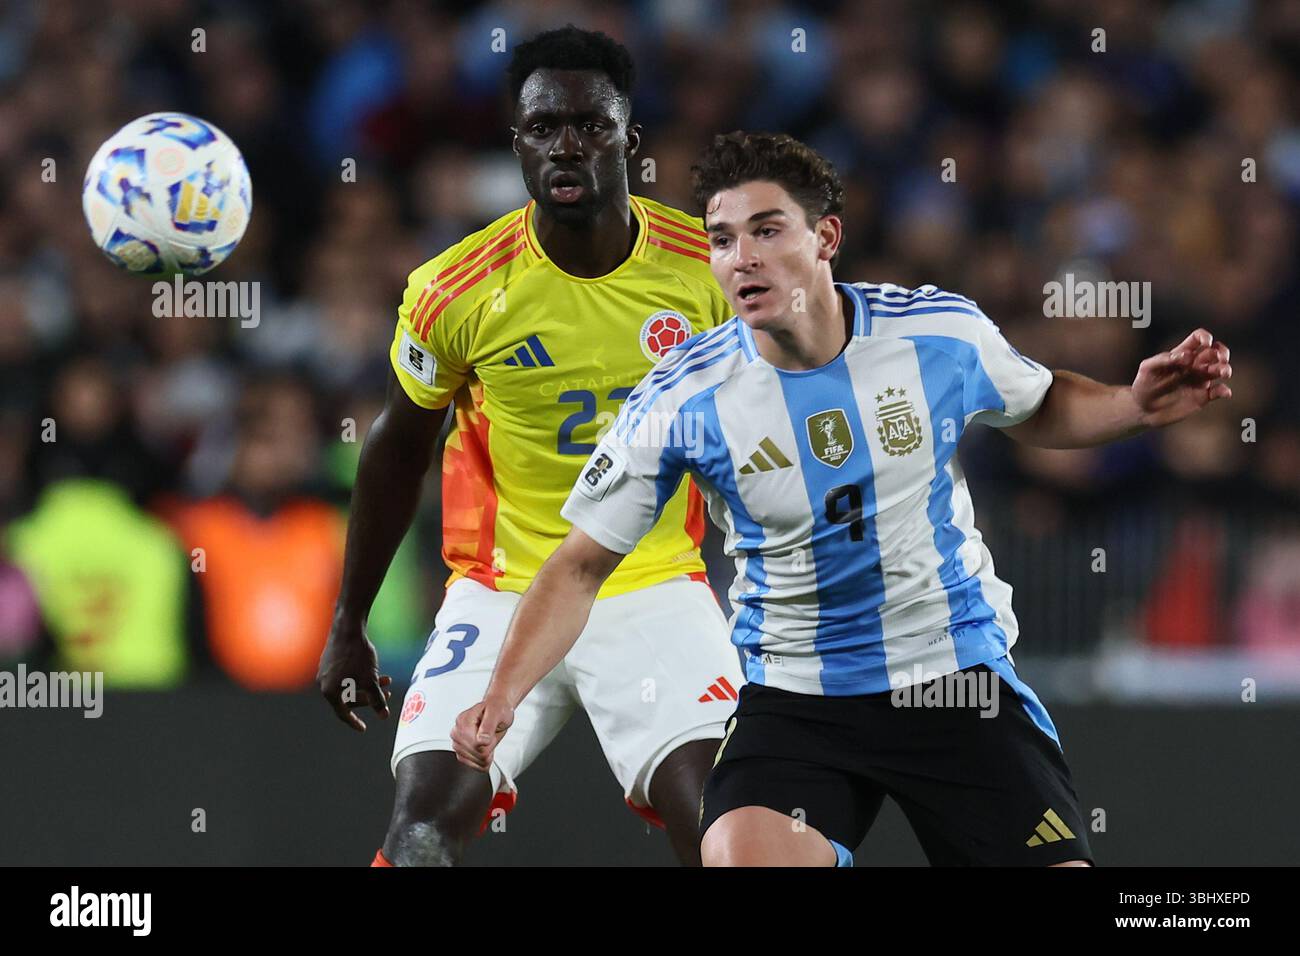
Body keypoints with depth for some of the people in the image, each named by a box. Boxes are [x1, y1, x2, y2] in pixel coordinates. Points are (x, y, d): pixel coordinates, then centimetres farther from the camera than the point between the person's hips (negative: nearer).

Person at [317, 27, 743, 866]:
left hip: (656, 592, 1)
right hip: (504, 597, 0)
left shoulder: (708, 268, -7)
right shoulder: (456, 291, -10)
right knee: (424, 820, -15)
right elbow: (399, 452, 6)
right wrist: (348, 626, 11)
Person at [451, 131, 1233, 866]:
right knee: (738, 855, -29)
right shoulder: (685, 399, -11)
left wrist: (1136, 407, -5)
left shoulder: (944, 333, -7)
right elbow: (582, 566, -3)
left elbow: (1039, 410, 15)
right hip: (796, 700, -1)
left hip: (959, 677, 1)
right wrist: (503, 694, -16)